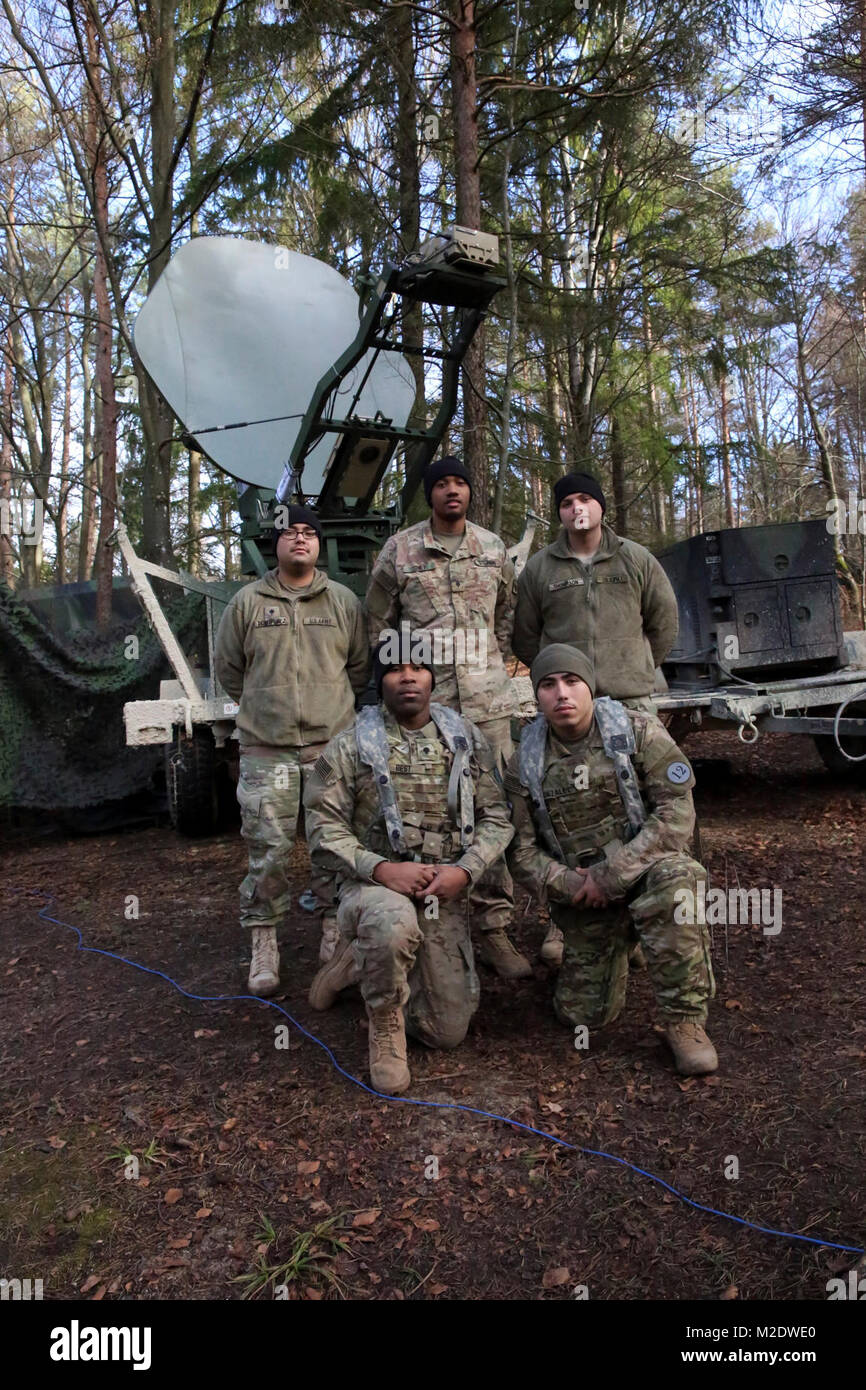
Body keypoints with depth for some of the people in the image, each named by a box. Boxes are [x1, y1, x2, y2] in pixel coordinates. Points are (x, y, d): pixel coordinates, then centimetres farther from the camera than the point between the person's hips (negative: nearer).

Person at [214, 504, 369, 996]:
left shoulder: (344, 601, 8)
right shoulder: (248, 601, 6)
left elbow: (360, 666, 16)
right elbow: (228, 668, 15)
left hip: (332, 744, 1)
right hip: (266, 748, 0)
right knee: (268, 849, 0)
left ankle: (336, 932, 21)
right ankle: (265, 943, 13)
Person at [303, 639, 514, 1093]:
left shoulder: (467, 739, 4)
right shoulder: (351, 745, -3)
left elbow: (496, 817, 4)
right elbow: (324, 828, -6)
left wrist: (464, 870, -13)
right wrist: (381, 868, -22)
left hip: (445, 894, 4)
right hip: (373, 884, -3)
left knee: (448, 1032, 2)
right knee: (394, 923, -41)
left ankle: (360, 958, 26)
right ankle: (384, 1024, -8)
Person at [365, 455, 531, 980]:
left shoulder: (493, 548, 13)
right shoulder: (400, 549, 5)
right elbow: (379, 621, 10)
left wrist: (494, 663, 14)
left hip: (489, 700, 2)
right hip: (424, 700, -2)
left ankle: (495, 928, 10)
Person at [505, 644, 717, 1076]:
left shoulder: (638, 731, -9)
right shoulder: (525, 764, -2)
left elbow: (677, 814, -16)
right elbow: (521, 851, 1)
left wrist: (611, 874, -21)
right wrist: (568, 883, -17)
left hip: (646, 866, -2)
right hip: (581, 895, 3)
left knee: (675, 881, -38)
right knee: (581, 1016, -2)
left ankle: (685, 1021, -20)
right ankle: (612, 952, 33)